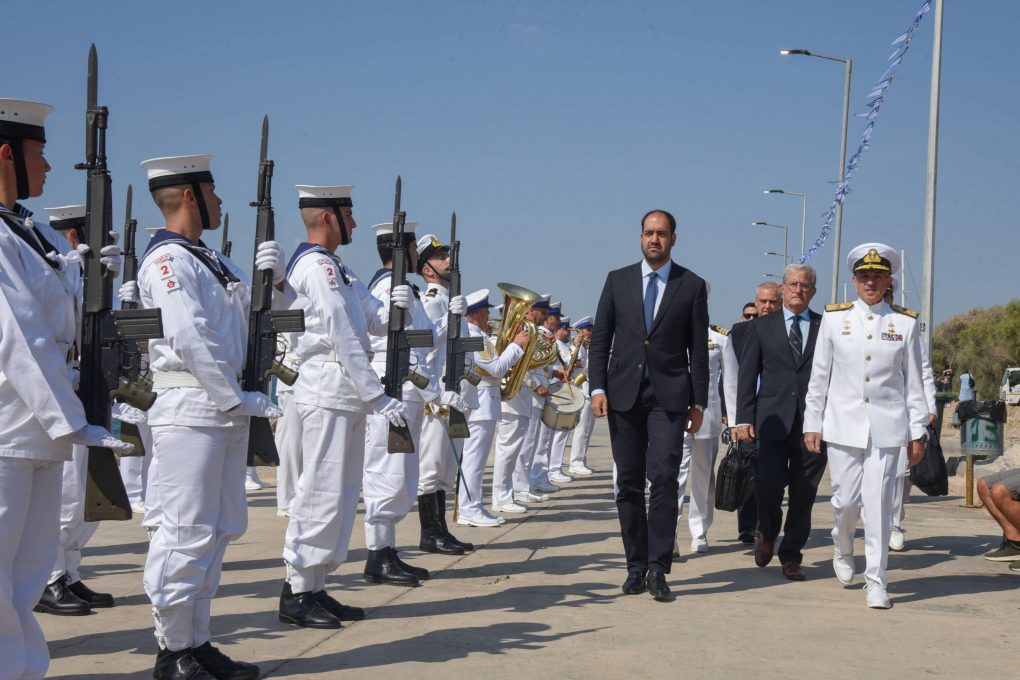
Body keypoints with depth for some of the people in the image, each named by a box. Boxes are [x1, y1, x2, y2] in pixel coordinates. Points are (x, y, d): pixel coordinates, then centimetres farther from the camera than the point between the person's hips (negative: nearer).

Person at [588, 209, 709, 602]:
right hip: (624, 393, 2)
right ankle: (636, 566, 12)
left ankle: (658, 568, -8)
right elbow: (600, 340, 8)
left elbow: (698, 349, 5)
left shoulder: (691, 286, 5)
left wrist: (699, 402, 2)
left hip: (668, 396, -2)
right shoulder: (617, 281, 9)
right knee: (629, 484, 5)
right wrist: (598, 387, -3)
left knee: (663, 478, -13)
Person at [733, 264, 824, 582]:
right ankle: (767, 533, 16)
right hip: (774, 419, -1)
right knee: (768, 482, -14)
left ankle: (791, 556, 17)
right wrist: (744, 419, -2)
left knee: (804, 494, 3)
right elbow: (747, 375, 8)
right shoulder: (762, 326, 11)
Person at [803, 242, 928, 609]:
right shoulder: (834, 318, 4)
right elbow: (819, 376, 7)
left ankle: (875, 581, 4)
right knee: (846, 499, 3)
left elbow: (914, 382, 6)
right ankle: (843, 550, 35)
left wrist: (918, 431, 4)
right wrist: (812, 424, 5)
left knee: (878, 503, -4)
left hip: (887, 426, 0)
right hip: (843, 424, 0)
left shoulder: (905, 323, 4)